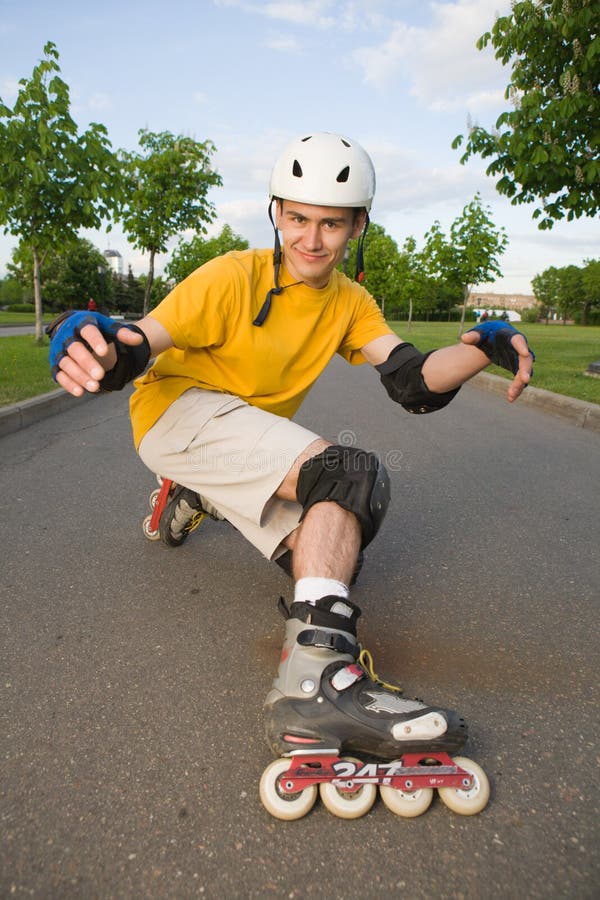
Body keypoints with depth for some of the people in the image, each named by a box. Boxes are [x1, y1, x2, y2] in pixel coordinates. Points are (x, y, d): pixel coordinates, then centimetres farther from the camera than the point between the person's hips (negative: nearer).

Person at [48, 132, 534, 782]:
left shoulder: (351, 304, 4)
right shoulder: (234, 277, -12)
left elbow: (412, 382, -8)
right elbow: (143, 343, -23)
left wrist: (485, 349, -26)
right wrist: (96, 349, -47)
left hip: (250, 449, 7)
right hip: (180, 411, -7)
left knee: (334, 547, -6)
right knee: (349, 474, -27)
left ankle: (200, 498, 15)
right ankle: (319, 678, -38)